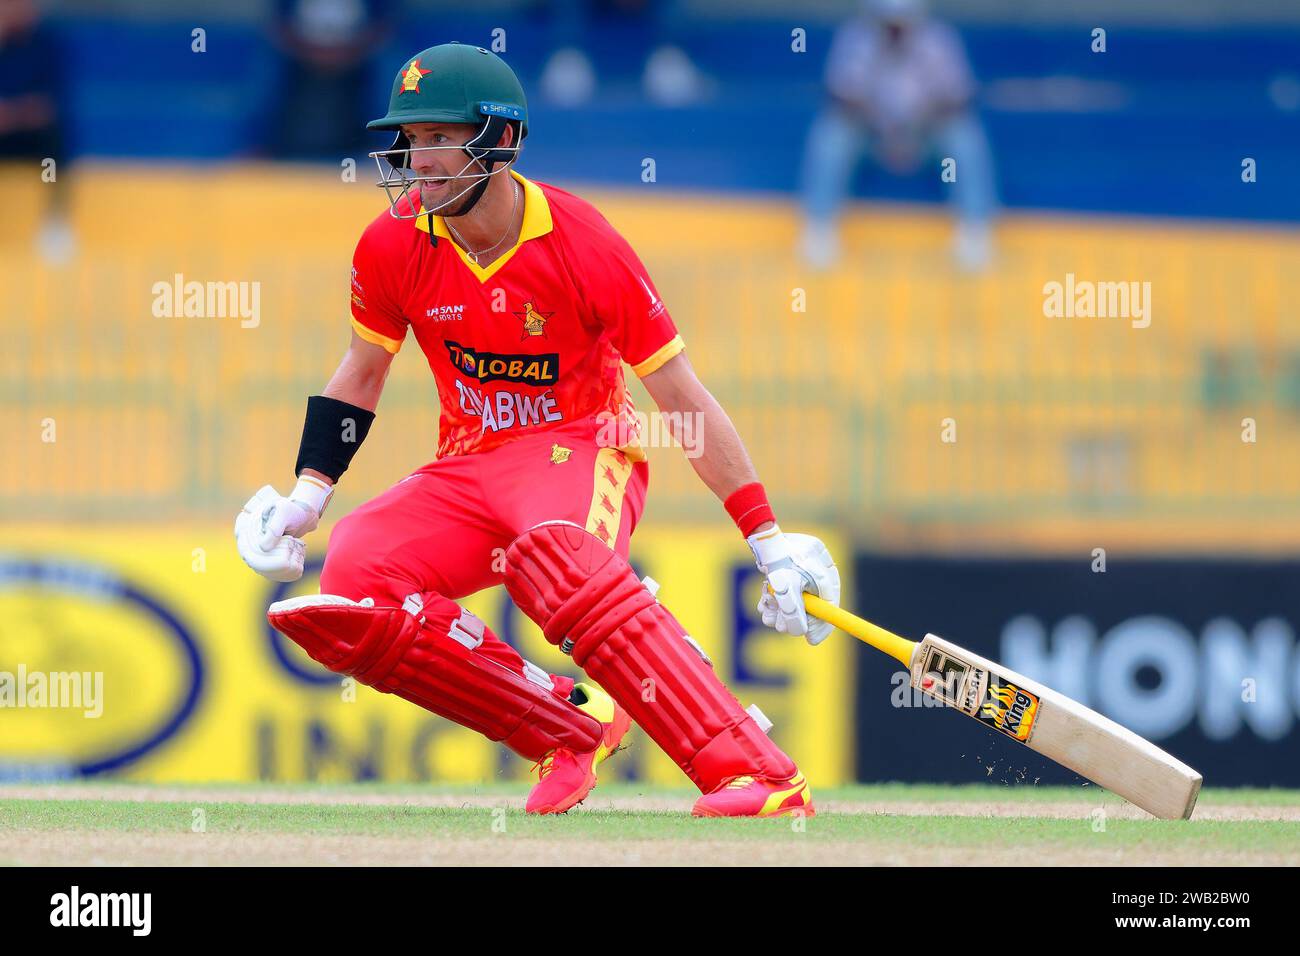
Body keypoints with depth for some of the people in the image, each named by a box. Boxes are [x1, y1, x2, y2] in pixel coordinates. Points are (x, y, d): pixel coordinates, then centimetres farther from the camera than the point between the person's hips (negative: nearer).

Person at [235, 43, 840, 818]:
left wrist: (768, 538, -14)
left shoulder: (582, 246, -17)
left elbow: (683, 398, -12)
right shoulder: (396, 245, -5)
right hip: (465, 474, 5)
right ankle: (570, 725, -9)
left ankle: (758, 774, -43)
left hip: (584, 452, -5)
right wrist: (308, 494, 0)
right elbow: (362, 373, 13)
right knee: (350, 585, -23)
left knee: (555, 556, -40)